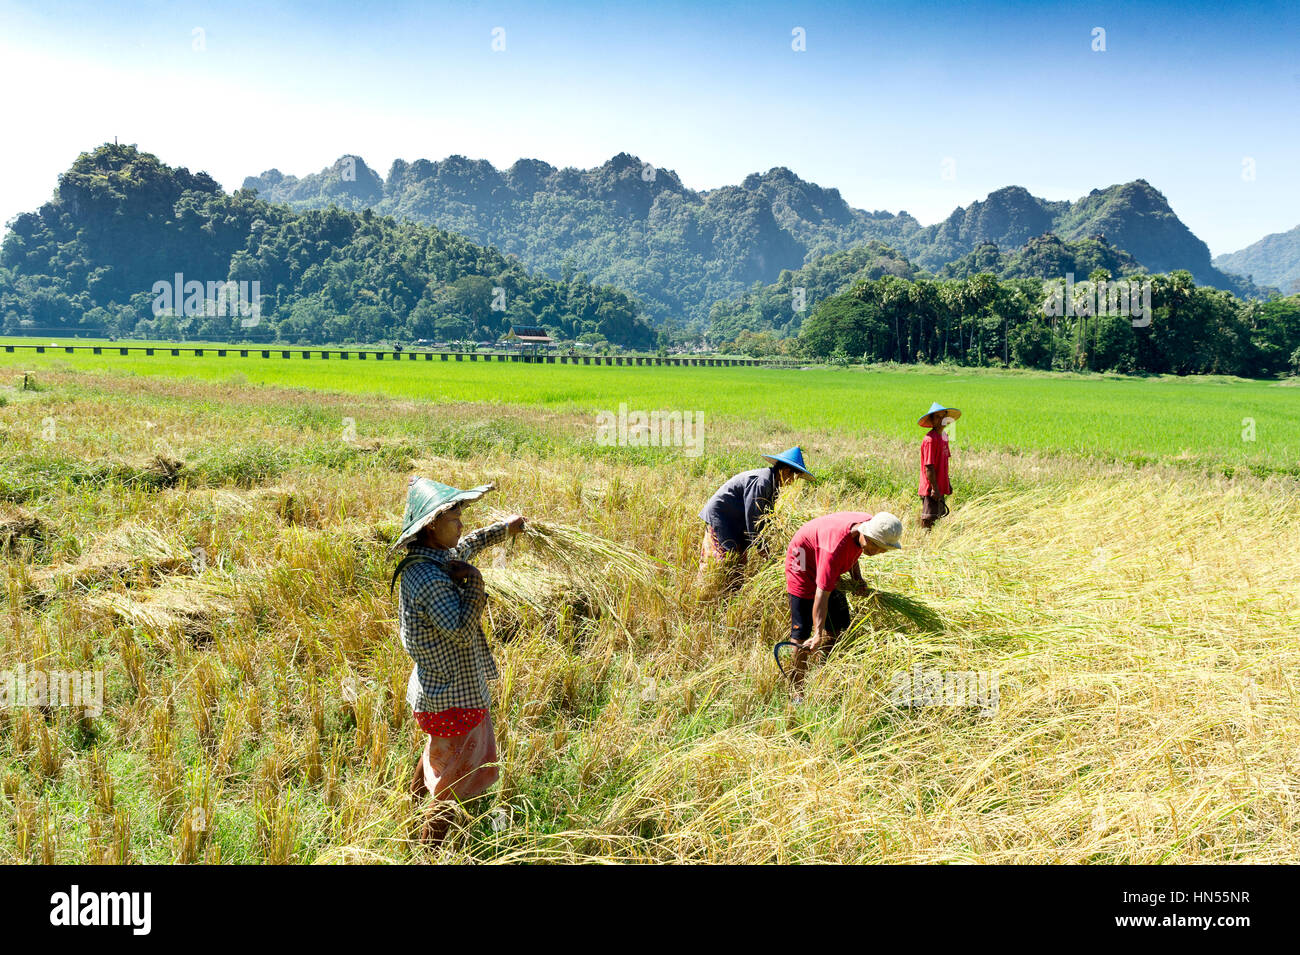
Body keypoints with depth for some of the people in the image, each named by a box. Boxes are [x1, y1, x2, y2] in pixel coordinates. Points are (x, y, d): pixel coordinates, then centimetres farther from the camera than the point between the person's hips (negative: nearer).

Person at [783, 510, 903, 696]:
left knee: (839, 625, 8)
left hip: (829, 571, 8)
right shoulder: (836, 544, -42)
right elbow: (822, 592, -43)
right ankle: (797, 693, -2)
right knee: (802, 632, -11)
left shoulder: (869, 523, -18)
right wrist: (818, 634, -48)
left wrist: (857, 578, -5)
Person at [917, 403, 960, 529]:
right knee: (928, 521, -5)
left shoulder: (944, 436, 11)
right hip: (931, 490, -10)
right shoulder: (930, 439, -18)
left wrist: (947, 483, 20)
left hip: (940, 488, 10)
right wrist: (934, 488, -20)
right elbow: (929, 467, -20)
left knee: (939, 516, 16)